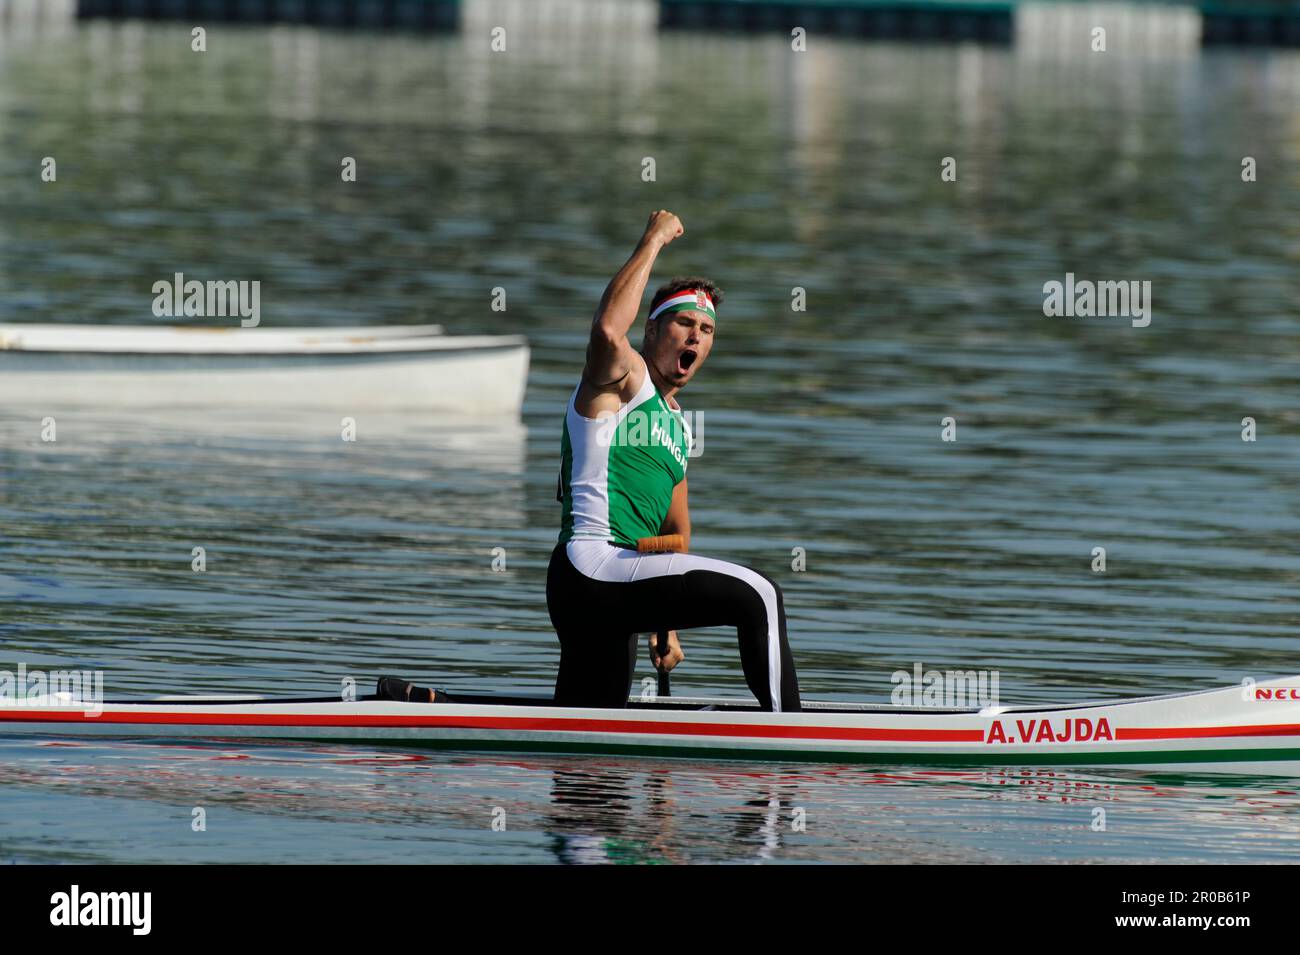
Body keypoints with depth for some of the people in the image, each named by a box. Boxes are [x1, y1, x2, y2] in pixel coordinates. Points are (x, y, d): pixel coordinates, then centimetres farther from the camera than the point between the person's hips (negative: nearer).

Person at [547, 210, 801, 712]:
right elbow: (608, 329, -26)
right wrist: (653, 240, -17)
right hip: (592, 563, -10)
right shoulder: (624, 379, -1)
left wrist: (665, 625, 22)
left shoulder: (678, 425, 25)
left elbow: (675, 529, 30)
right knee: (759, 596, -20)